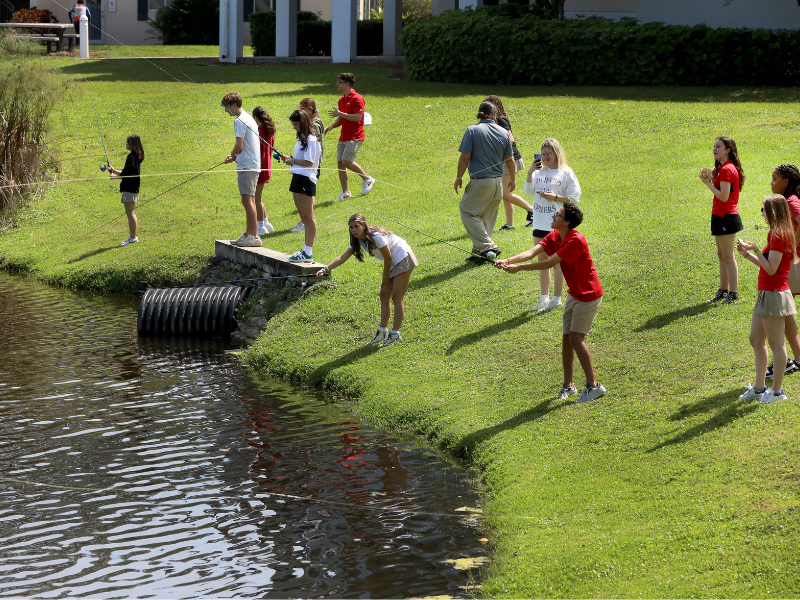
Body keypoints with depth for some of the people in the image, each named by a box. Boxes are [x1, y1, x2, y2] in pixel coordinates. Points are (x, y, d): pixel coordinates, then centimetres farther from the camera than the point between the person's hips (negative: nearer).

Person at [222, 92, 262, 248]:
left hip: (247, 166, -10)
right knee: (249, 201, 13)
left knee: (247, 200, -11)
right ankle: (248, 234, 17)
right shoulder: (249, 119, 18)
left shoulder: (240, 121, -13)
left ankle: (254, 236, -13)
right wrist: (234, 156, 14)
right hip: (254, 164, 10)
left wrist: (231, 156, 1)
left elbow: (239, 145, -18)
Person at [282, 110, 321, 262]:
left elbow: (308, 162, -19)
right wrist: (290, 159, 5)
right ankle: (306, 250, 15)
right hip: (298, 178, 10)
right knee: (304, 217, 11)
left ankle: (308, 252, -8)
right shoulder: (302, 138, 17)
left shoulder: (311, 140, -13)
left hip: (306, 179, -10)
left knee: (308, 217, -8)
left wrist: (293, 161, -9)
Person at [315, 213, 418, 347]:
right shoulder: (358, 241, -2)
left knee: (397, 297, -8)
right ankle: (383, 331, 14)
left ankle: (395, 334, -6)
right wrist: (326, 269, -18)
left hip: (403, 259, -9)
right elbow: (343, 257, -6)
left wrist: (385, 276, -6)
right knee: (384, 295, 8)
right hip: (393, 263, 9)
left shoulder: (376, 237, -28)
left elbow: (388, 257, -20)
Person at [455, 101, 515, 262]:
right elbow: (510, 160, 9)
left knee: (467, 210, 5)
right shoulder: (503, 133, 4)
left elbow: (464, 157, -10)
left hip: (480, 181, -6)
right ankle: (479, 251, 19)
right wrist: (512, 179, 24)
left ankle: (488, 246, -6)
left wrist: (459, 177, 3)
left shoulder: (472, 130, -9)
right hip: (498, 182, 6)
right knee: (488, 217, 15)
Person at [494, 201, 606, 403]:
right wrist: (508, 261, -27)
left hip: (588, 295, -9)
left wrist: (519, 268, -27)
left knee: (576, 338, -12)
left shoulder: (576, 241, -27)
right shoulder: (554, 237, 1)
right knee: (566, 338, 8)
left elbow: (549, 263, -29)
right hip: (574, 293, 9)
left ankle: (593, 385, -6)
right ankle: (568, 386, 18)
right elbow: (532, 253, -11)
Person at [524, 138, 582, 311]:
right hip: (539, 223, 6)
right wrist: (530, 173, -7)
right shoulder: (539, 171, 10)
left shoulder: (566, 173, -6)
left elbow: (574, 197, -7)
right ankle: (544, 298, 21)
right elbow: (529, 191, 5)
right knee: (542, 260, 12)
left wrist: (555, 197, -18)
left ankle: (556, 299, 8)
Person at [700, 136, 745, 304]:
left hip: (726, 217, -11)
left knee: (728, 257, -4)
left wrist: (708, 183, -16)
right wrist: (712, 178, 6)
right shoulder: (722, 168, 13)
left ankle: (733, 294, 0)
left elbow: (724, 196, -24)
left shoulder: (726, 169, -19)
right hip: (720, 215, 11)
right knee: (722, 256, 17)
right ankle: (723, 291, 25)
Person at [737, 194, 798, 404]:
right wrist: (747, 254, 14)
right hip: (766, 294, 11)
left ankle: (777, 390, 6)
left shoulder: (779, 237, -18)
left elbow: (771, 269, -21)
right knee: (756, 340, 15)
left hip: (774, 294, -11)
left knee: (776, 344, -2)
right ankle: (759, 387, 22)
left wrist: (756, 249, -21)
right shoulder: (776, 235, 14)